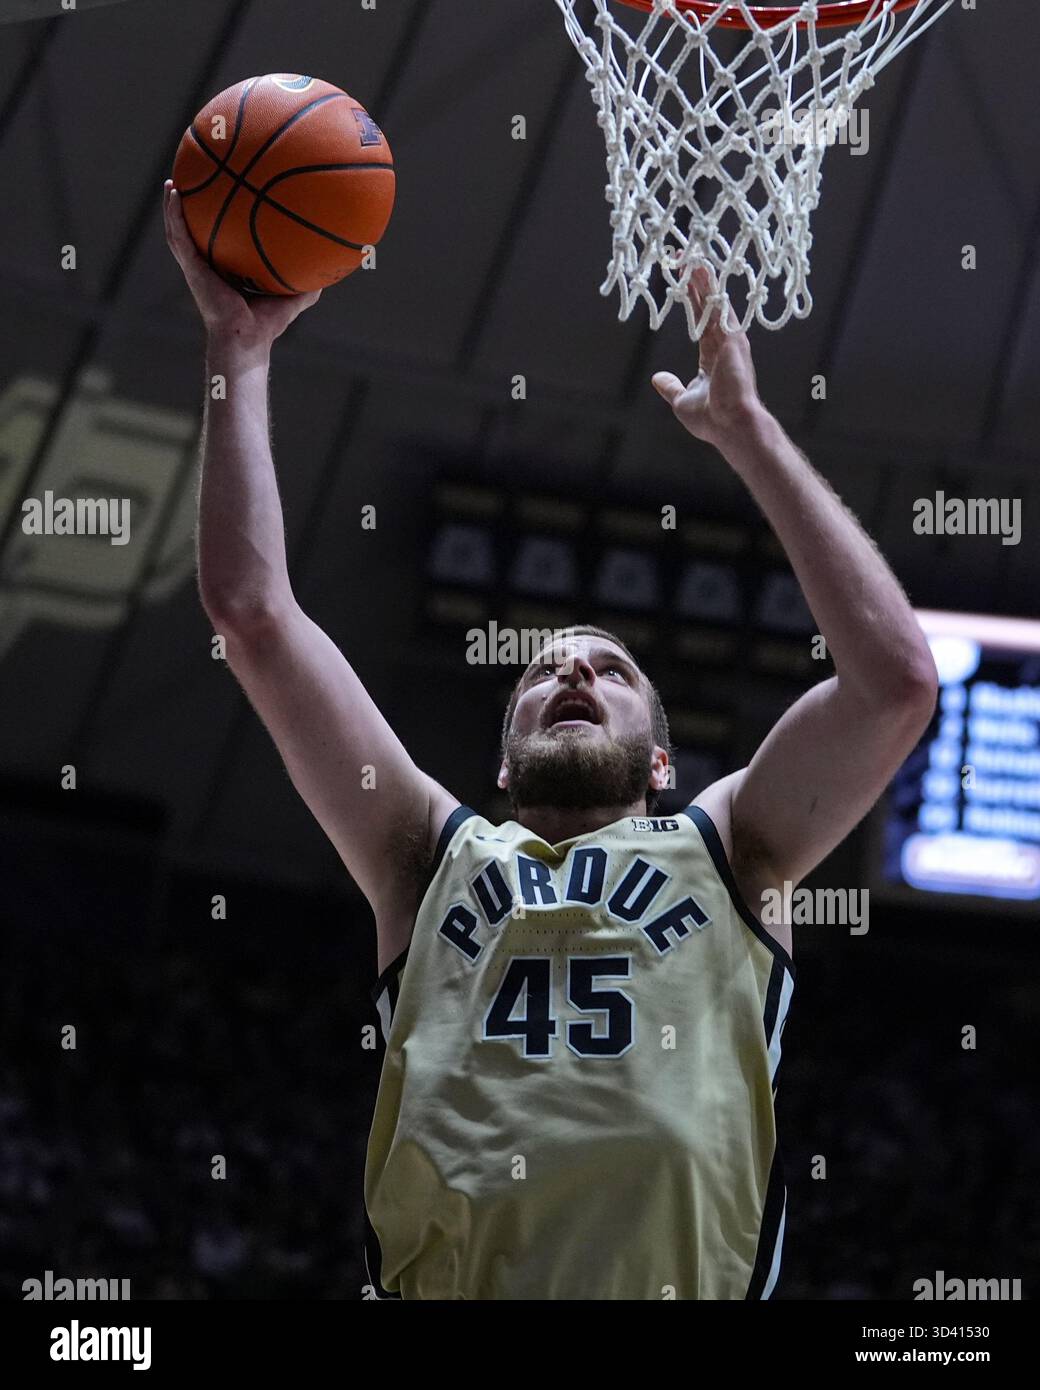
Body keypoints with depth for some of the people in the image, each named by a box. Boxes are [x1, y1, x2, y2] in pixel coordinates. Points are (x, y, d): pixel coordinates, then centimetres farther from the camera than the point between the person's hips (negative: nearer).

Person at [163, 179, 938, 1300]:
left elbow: (898, 675, 9)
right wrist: (240, 348, 20)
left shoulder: (723, 856, 22)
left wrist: (745, 428, 13)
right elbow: (252, 610, 19)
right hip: (443, 1290, 1)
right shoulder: (435, 857, 24)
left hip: (687, 1284, -1)